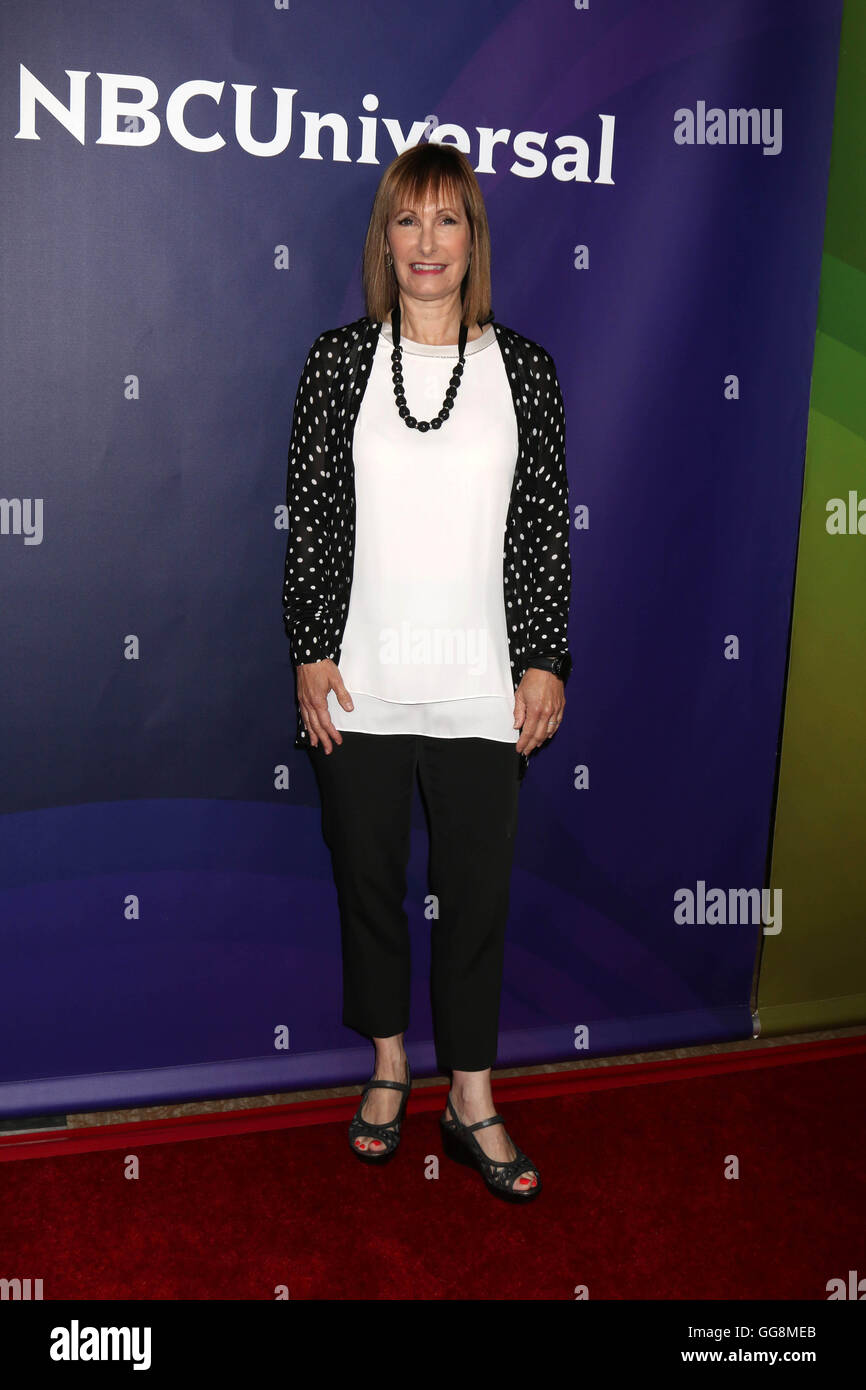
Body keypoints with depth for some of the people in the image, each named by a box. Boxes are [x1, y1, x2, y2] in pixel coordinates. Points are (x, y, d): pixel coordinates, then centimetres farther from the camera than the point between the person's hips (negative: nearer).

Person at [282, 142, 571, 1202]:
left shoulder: (522, 368, 4)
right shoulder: (338, 361, 3)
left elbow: (545, 526, 4)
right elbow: (310, 519, 2)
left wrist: (545, 659, 0)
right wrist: (311, 653, -3)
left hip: (481, 686, 0)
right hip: (361, 684, 1)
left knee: (477, 892, 6)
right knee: (368, 877, 11)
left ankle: (471, 1102, 22)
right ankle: (389, 1067, 32)